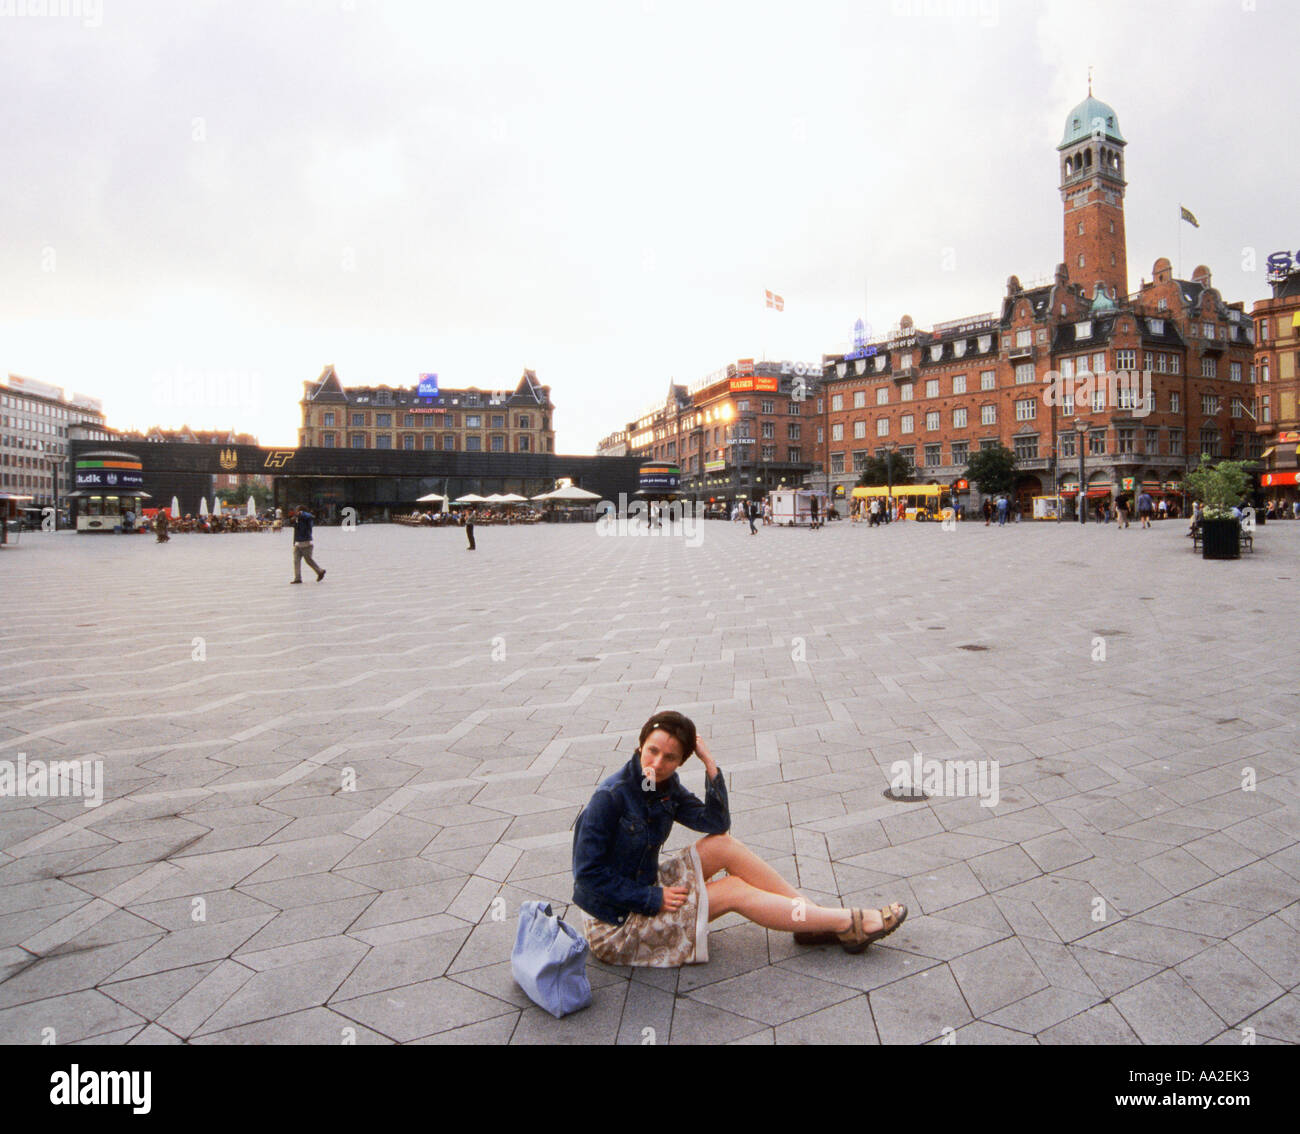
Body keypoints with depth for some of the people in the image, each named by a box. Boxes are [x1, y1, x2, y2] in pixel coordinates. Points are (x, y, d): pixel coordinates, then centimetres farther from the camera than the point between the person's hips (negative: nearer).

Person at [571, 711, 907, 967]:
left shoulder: (664, 785, -2)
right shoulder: (611, 797, -25)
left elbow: (717, 823, -4)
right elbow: (587, 874, -24)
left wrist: (711, 766, -15)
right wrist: (652, 899, -22)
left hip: (644, 886, 7)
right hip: (614, 924, -7)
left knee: (724, 846, -6)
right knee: (734, 891, -11)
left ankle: (812, 920, 1)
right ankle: (849, 924, -1)